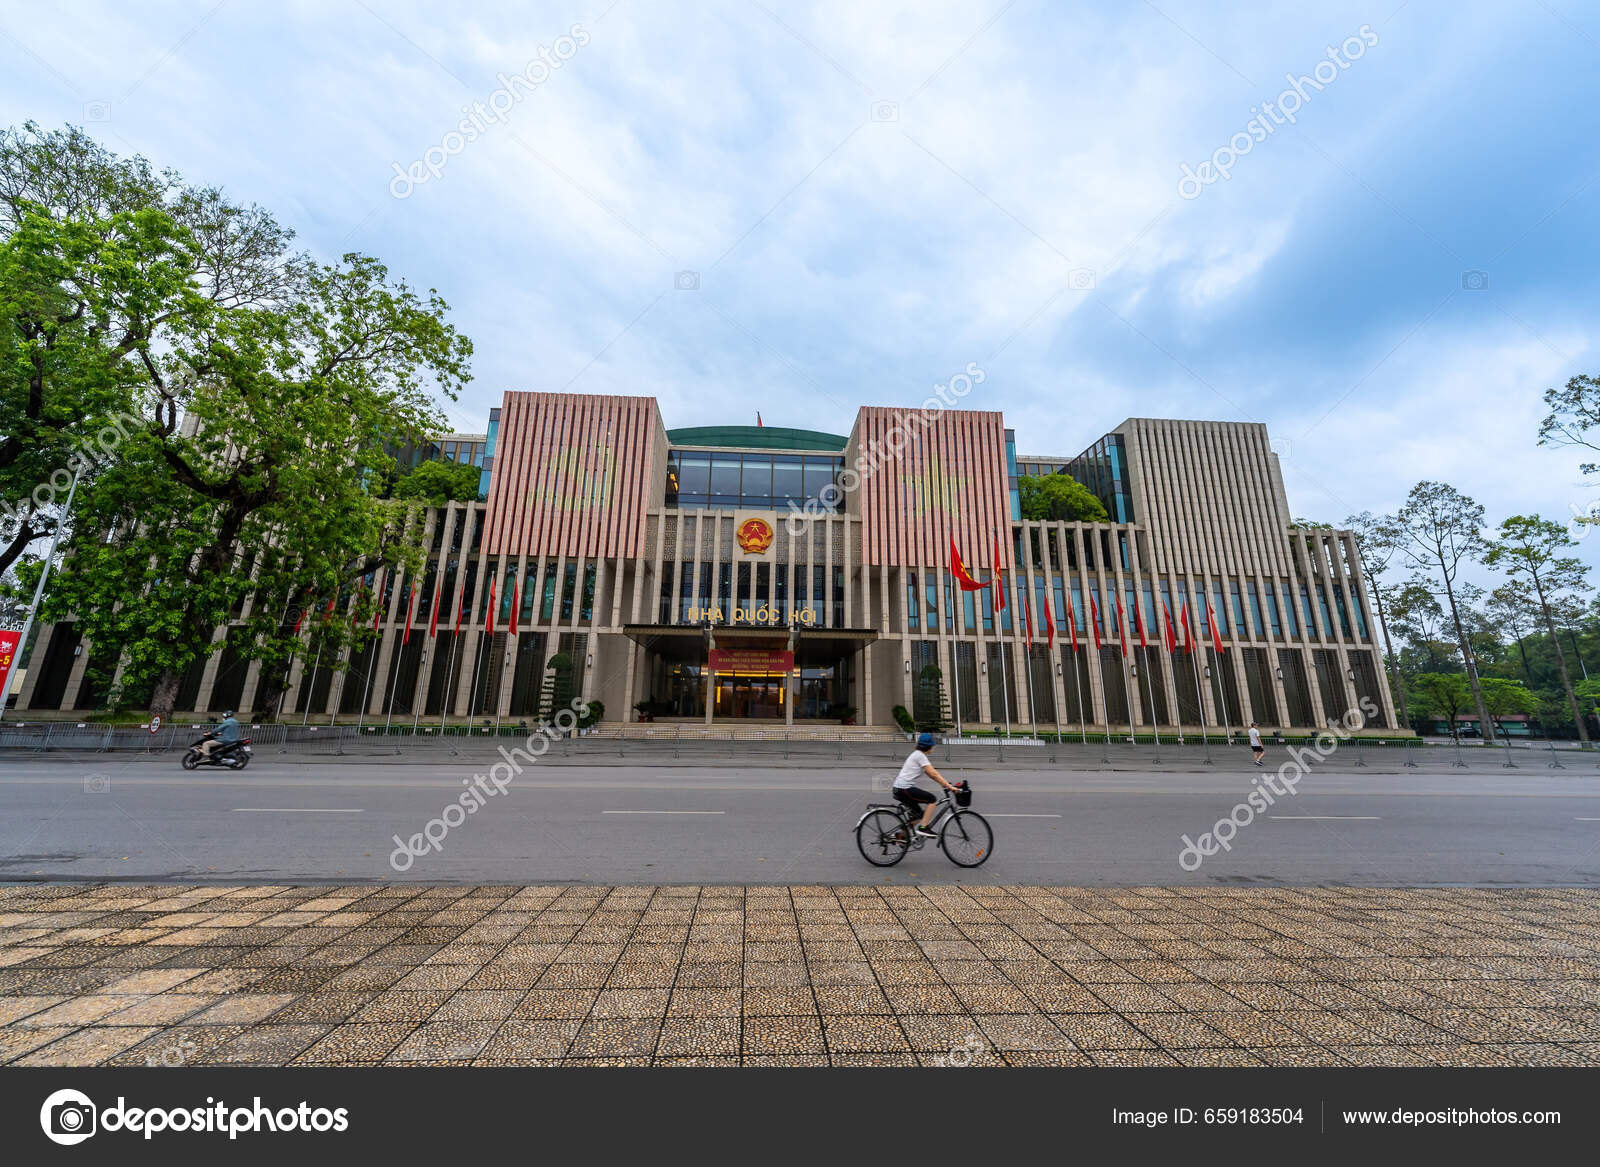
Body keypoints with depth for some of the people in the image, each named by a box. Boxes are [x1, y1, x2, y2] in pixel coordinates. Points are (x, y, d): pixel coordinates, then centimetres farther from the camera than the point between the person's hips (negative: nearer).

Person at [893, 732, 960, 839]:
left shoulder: (916, 754, 18)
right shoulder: (920, 755, -12)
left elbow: (930, 773, 20)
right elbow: (933, 774, -16)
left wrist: (944, 784, 15)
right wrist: (949, 786, -14)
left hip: (900, 788, 10)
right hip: (905, 788, -10)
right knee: (932, 800, -7)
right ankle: (923, 828, -6)